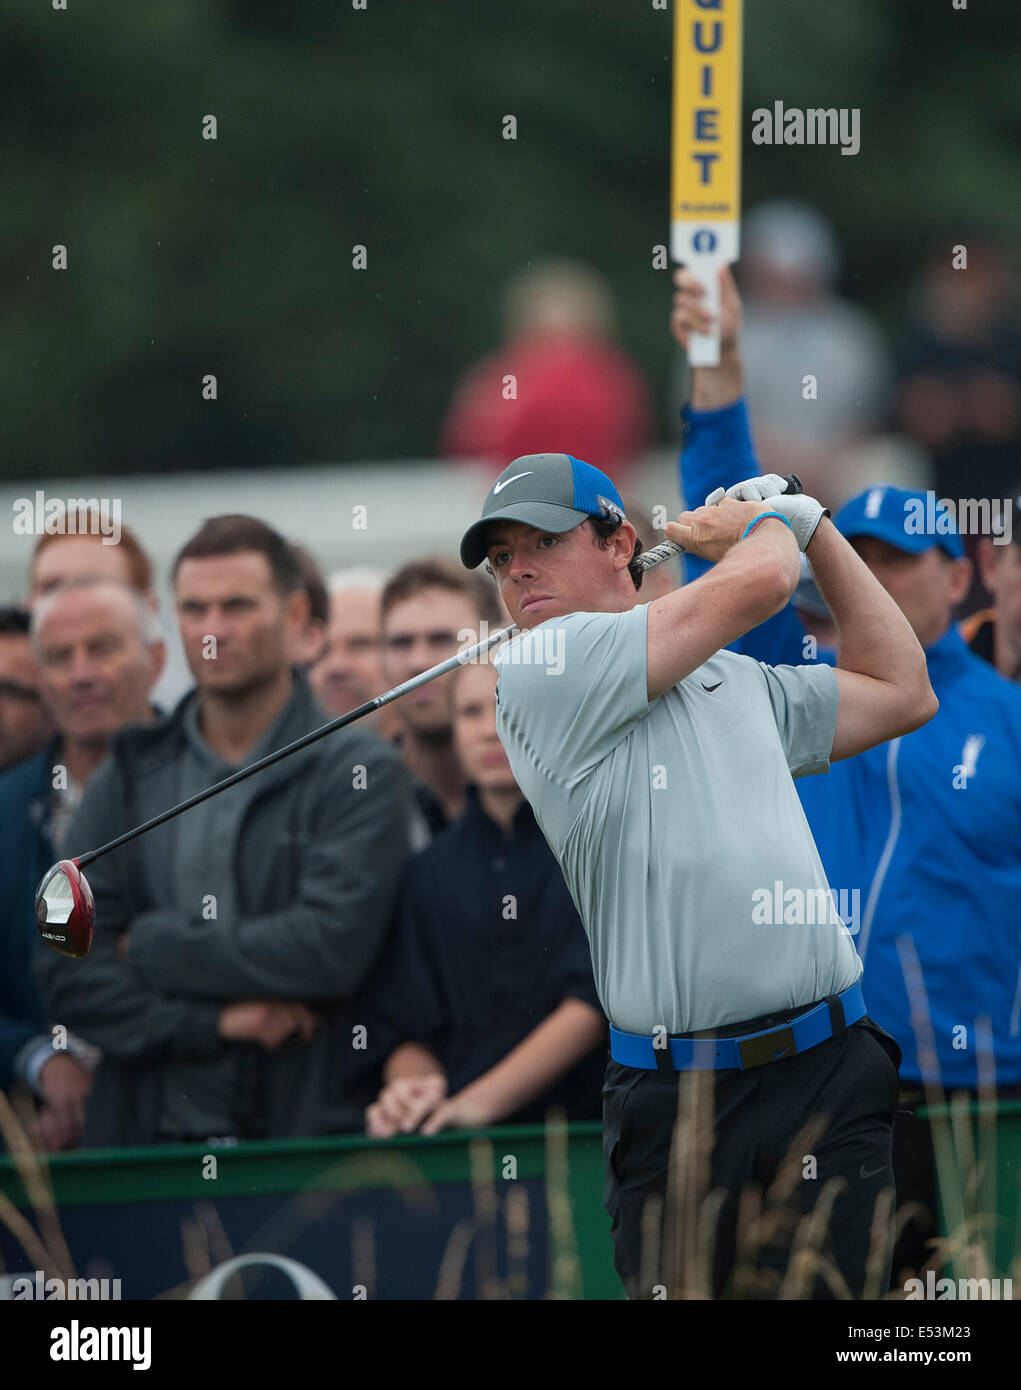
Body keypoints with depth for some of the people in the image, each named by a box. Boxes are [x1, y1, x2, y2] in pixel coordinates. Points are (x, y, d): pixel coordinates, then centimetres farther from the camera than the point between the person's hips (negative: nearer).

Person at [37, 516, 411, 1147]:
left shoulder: (358, 771, 3)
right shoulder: (128, 780, 14)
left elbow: (332, 945, -12)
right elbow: (71, 976, 5)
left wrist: (153, 948, -3)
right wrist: (213, 1020, -10)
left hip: (308, 1133, -3)